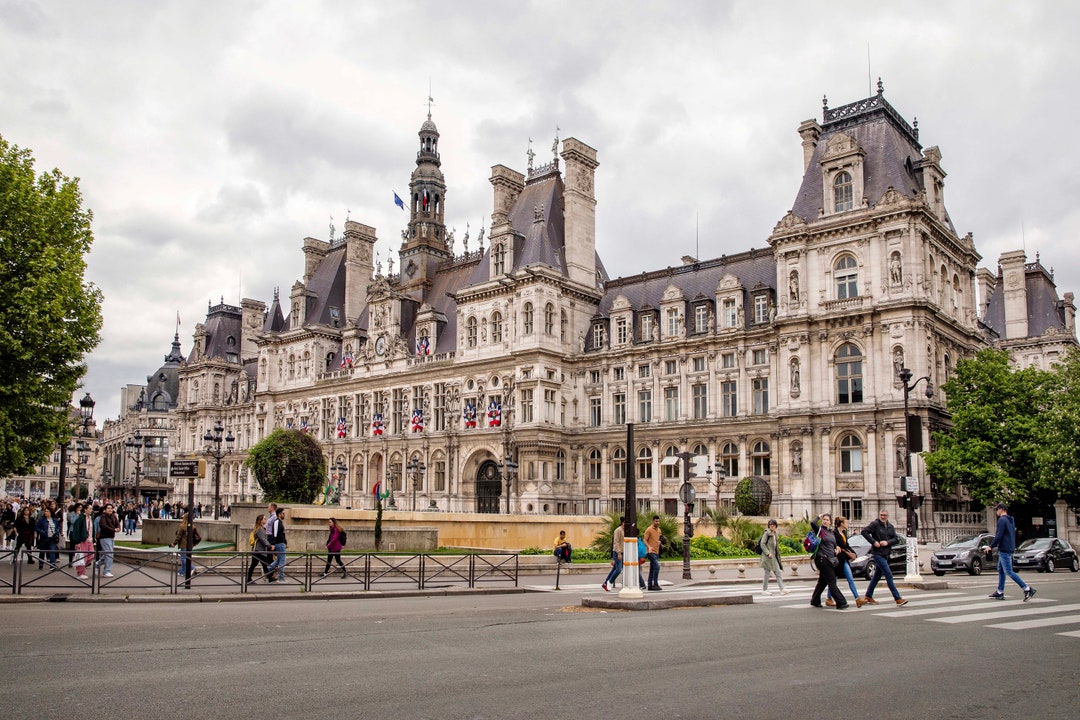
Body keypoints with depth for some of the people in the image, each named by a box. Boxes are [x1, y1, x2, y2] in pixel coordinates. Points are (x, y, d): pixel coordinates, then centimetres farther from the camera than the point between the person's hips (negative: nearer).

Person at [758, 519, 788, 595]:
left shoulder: (775, 534, 14)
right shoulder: (766, 533, -10)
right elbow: (762, 544, -15)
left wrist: (778, 556, 19)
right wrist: (768, 553, -21)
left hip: (773, 556, 8)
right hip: (767, 556, -8)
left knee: (778, 572, 3)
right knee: (767, 572, -2)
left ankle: (782, 589, 2)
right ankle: (764, 590, 7)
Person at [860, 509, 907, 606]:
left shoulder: (890, 526, 11)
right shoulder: (875, 524, -8)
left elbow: (896, 539, 8)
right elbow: (864, 531, -15)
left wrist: (887, 542, -10)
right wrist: (873, 542, -18)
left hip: (885, 554, 7)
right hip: (877, 553, -7)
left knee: (877, 576, 13)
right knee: (888, 575, -11)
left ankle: (868, 597, 23)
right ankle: (898, 599, -10)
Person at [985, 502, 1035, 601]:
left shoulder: (1002, 520, -14)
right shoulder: (1010, 520, 16)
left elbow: (999, 536, -19)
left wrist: (990, 546, -10)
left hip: (1004, 550, -10)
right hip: (1009, 549, 10)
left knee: (1009, 571, -9)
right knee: (1000, 570, 14)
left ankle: (1027, 589, -12)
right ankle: (1000, 592, 16)